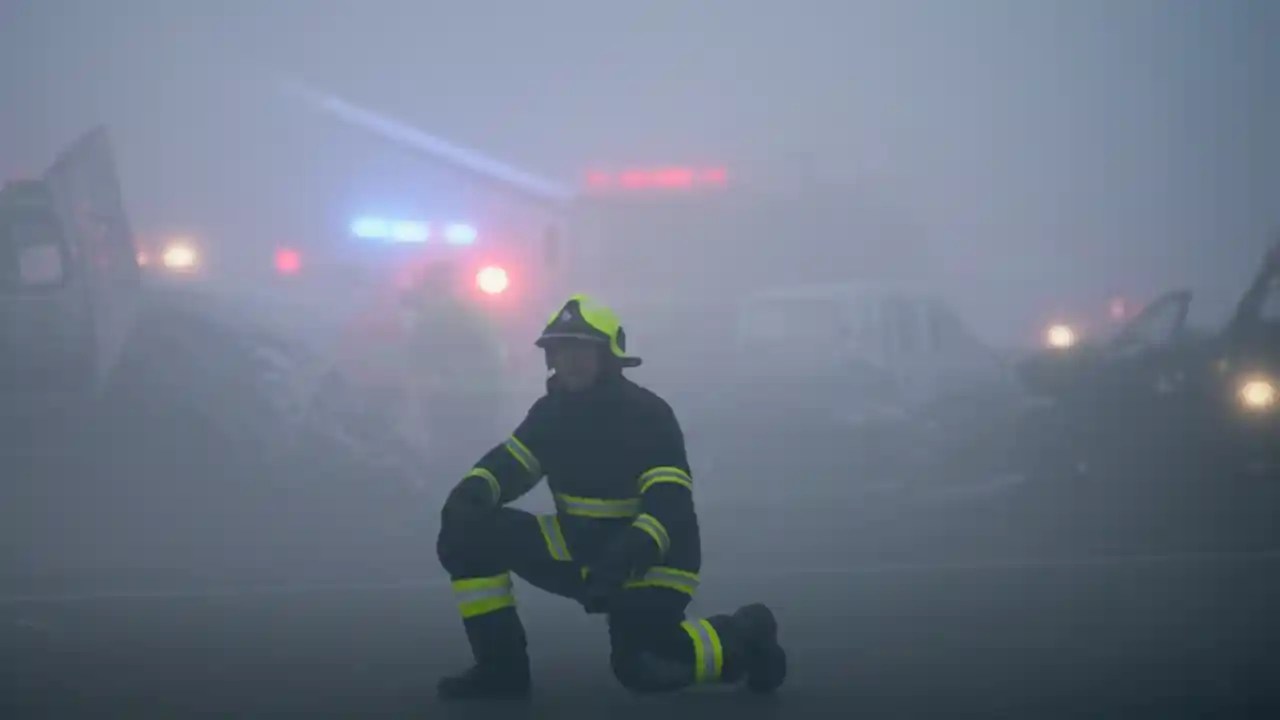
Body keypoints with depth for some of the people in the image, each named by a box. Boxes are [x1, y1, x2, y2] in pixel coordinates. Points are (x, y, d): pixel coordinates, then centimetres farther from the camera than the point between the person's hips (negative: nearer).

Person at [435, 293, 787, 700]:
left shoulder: (647, 414, -19)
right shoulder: (551, 411, 2)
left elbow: (670, 505, -26)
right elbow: (508, 465, 0)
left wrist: (627, 556, -43)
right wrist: (471, 493, -24)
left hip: (649, 563, -6)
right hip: (580, 552, 6)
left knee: (641, 669, -23)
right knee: (468, 530, -9)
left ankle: (743, 637, 6)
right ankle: (501, 665, -4)